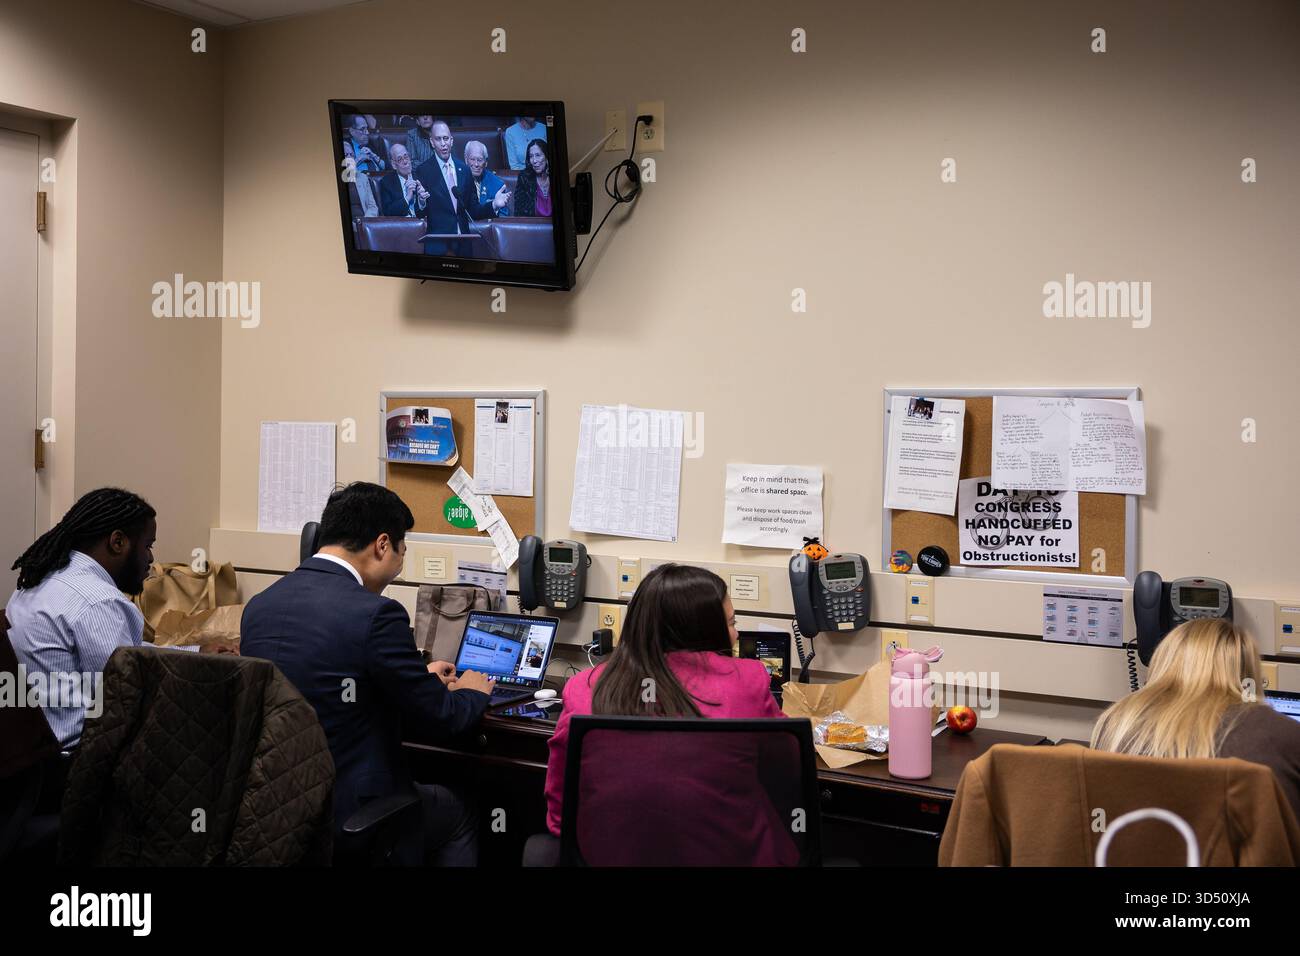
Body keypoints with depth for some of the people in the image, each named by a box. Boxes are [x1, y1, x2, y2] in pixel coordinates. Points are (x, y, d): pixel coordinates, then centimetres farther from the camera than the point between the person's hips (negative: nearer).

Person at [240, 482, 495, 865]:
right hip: (345, 815, -7)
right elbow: (437, 720, -12)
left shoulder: (258, 605, 2)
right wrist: (472, 693, 11)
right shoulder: (375, 614, -20)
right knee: (456, 812, 24)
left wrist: (421, 679, 24)